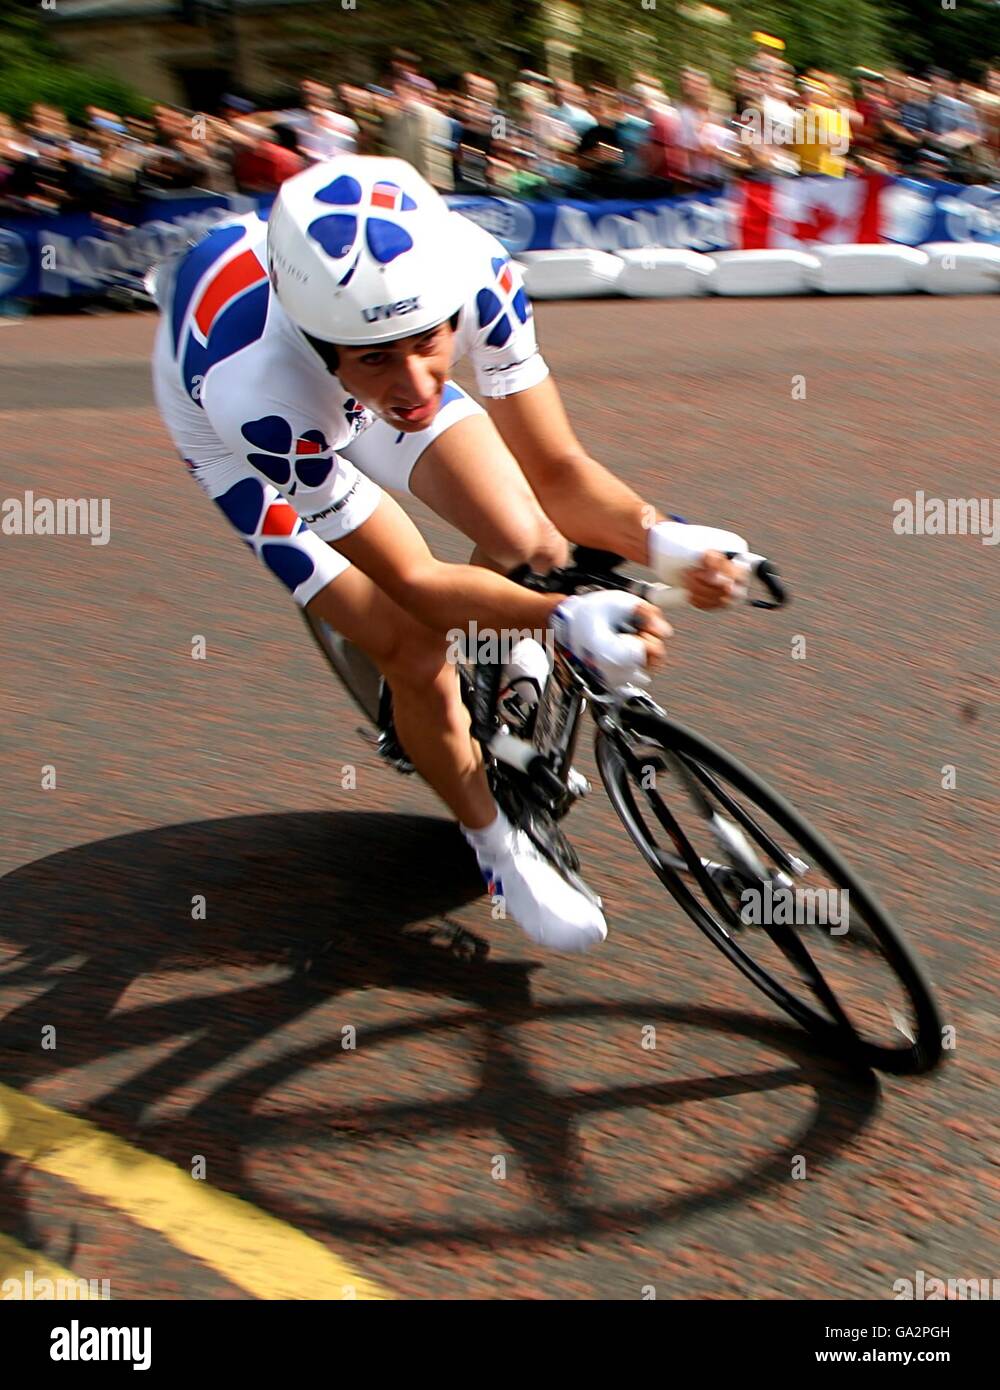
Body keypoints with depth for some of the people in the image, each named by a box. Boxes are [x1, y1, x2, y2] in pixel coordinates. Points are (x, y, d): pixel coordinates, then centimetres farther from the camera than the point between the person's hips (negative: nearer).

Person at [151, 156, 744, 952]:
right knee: (415, 654, -12)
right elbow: (411, 582, -33)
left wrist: (661, 540, -43)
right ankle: (499, 848, 15)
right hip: (236, 430, -3)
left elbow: (556, 468, -24)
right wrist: (565, 621, -48)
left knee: (531, 546, -13)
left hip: (353, 389, 4)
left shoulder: (472, 270, -36)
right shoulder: (259, 391, -45)